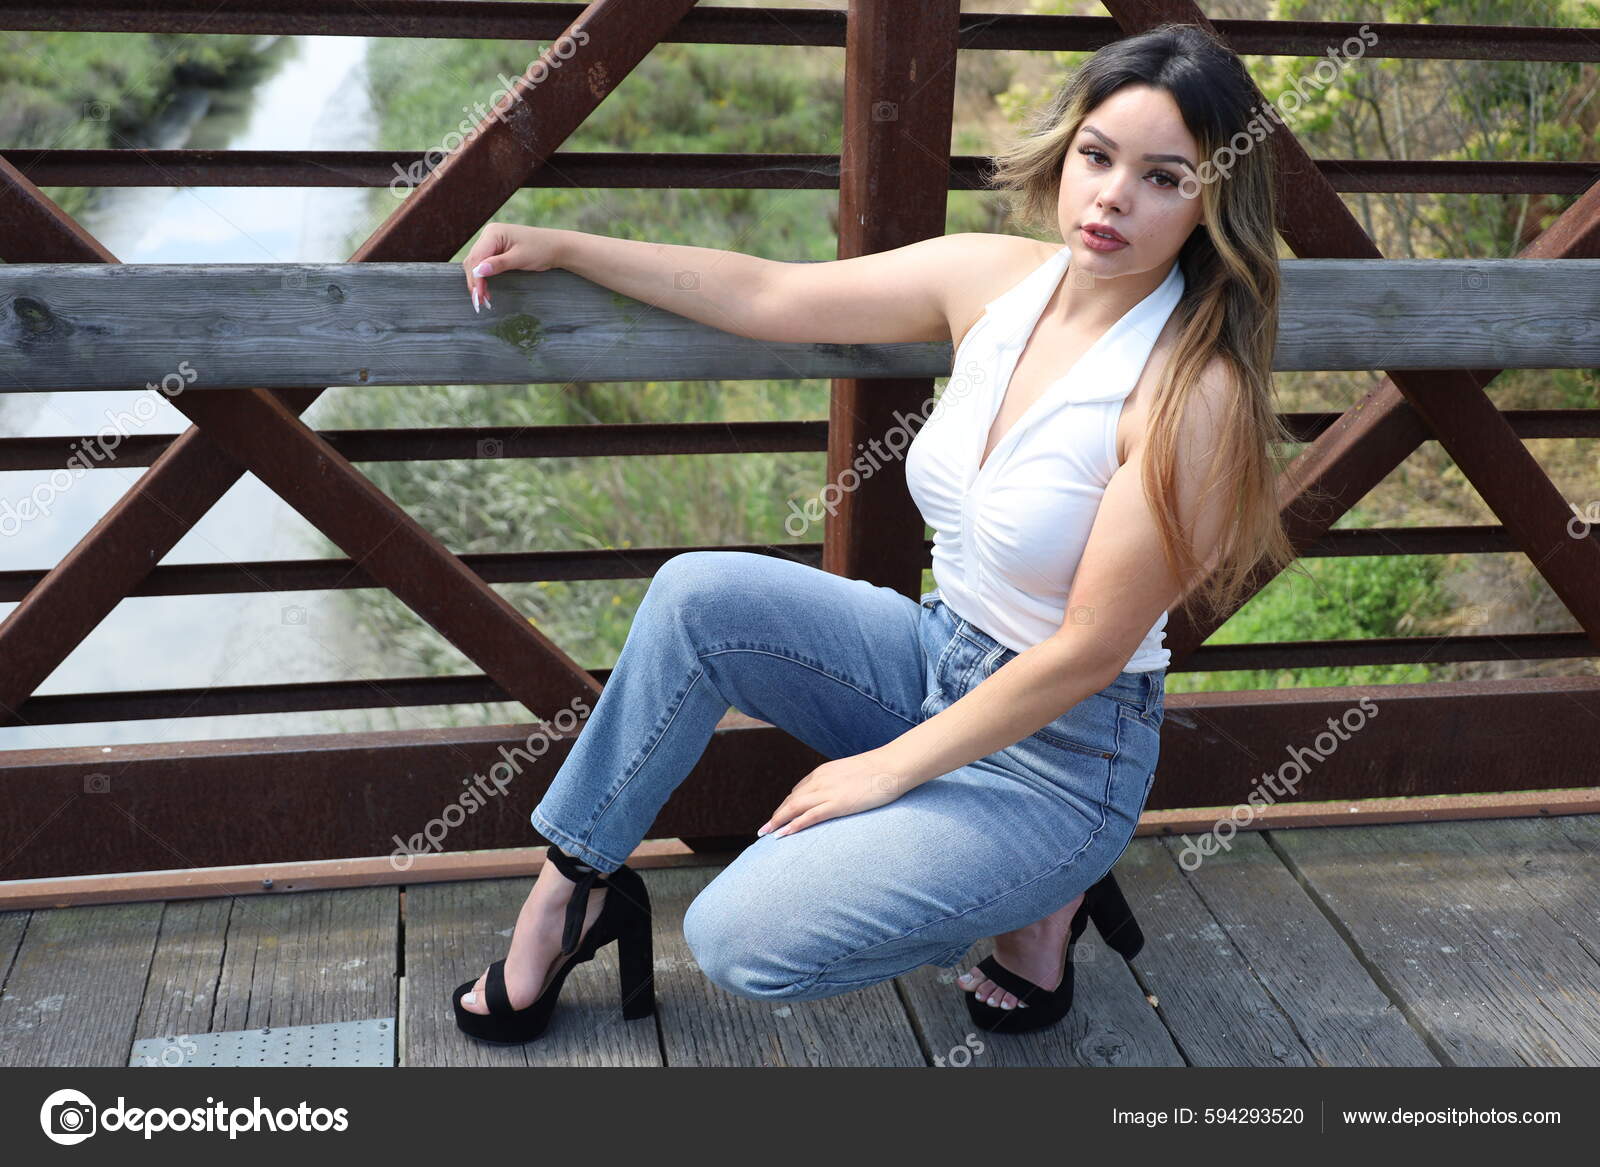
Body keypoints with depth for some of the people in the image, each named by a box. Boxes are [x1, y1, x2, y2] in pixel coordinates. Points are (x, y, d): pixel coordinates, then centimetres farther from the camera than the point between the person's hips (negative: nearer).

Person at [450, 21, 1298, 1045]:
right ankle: (574, 882, 4)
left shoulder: (1194, 389, -24)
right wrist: (563, 248, 4)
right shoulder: (994, 278, -5)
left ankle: (1034, 904, 4)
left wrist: (888, 769, -14)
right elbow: (771, 297, 2)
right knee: (698, 595, -13)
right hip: (937, 656, 6)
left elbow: (1088, 651, -21)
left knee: (743, 941, -19)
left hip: (1059, 748, -6)